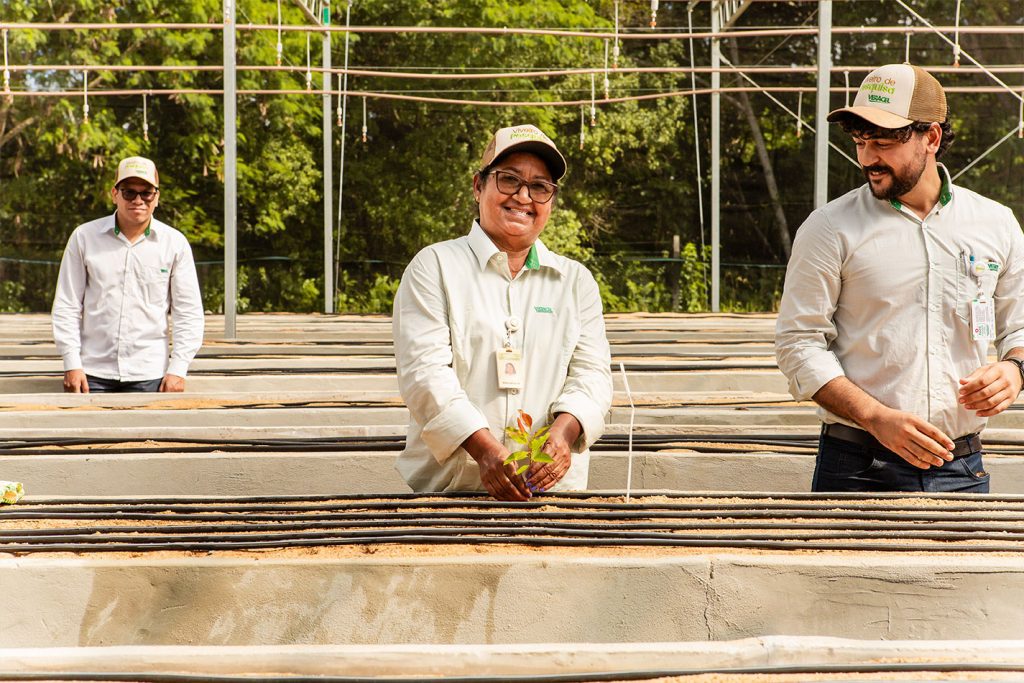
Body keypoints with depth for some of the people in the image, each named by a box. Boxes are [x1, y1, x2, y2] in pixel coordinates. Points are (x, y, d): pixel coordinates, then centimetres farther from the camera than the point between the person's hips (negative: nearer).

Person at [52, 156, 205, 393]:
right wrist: (71, 364, -1)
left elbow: (189, 312, 5)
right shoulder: (84, 237, 5)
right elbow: (67, 305, 7)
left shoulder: (175, 243, 4)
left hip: (148, 374, 0)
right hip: (93, 372, 1)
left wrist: (177, 369, -3)